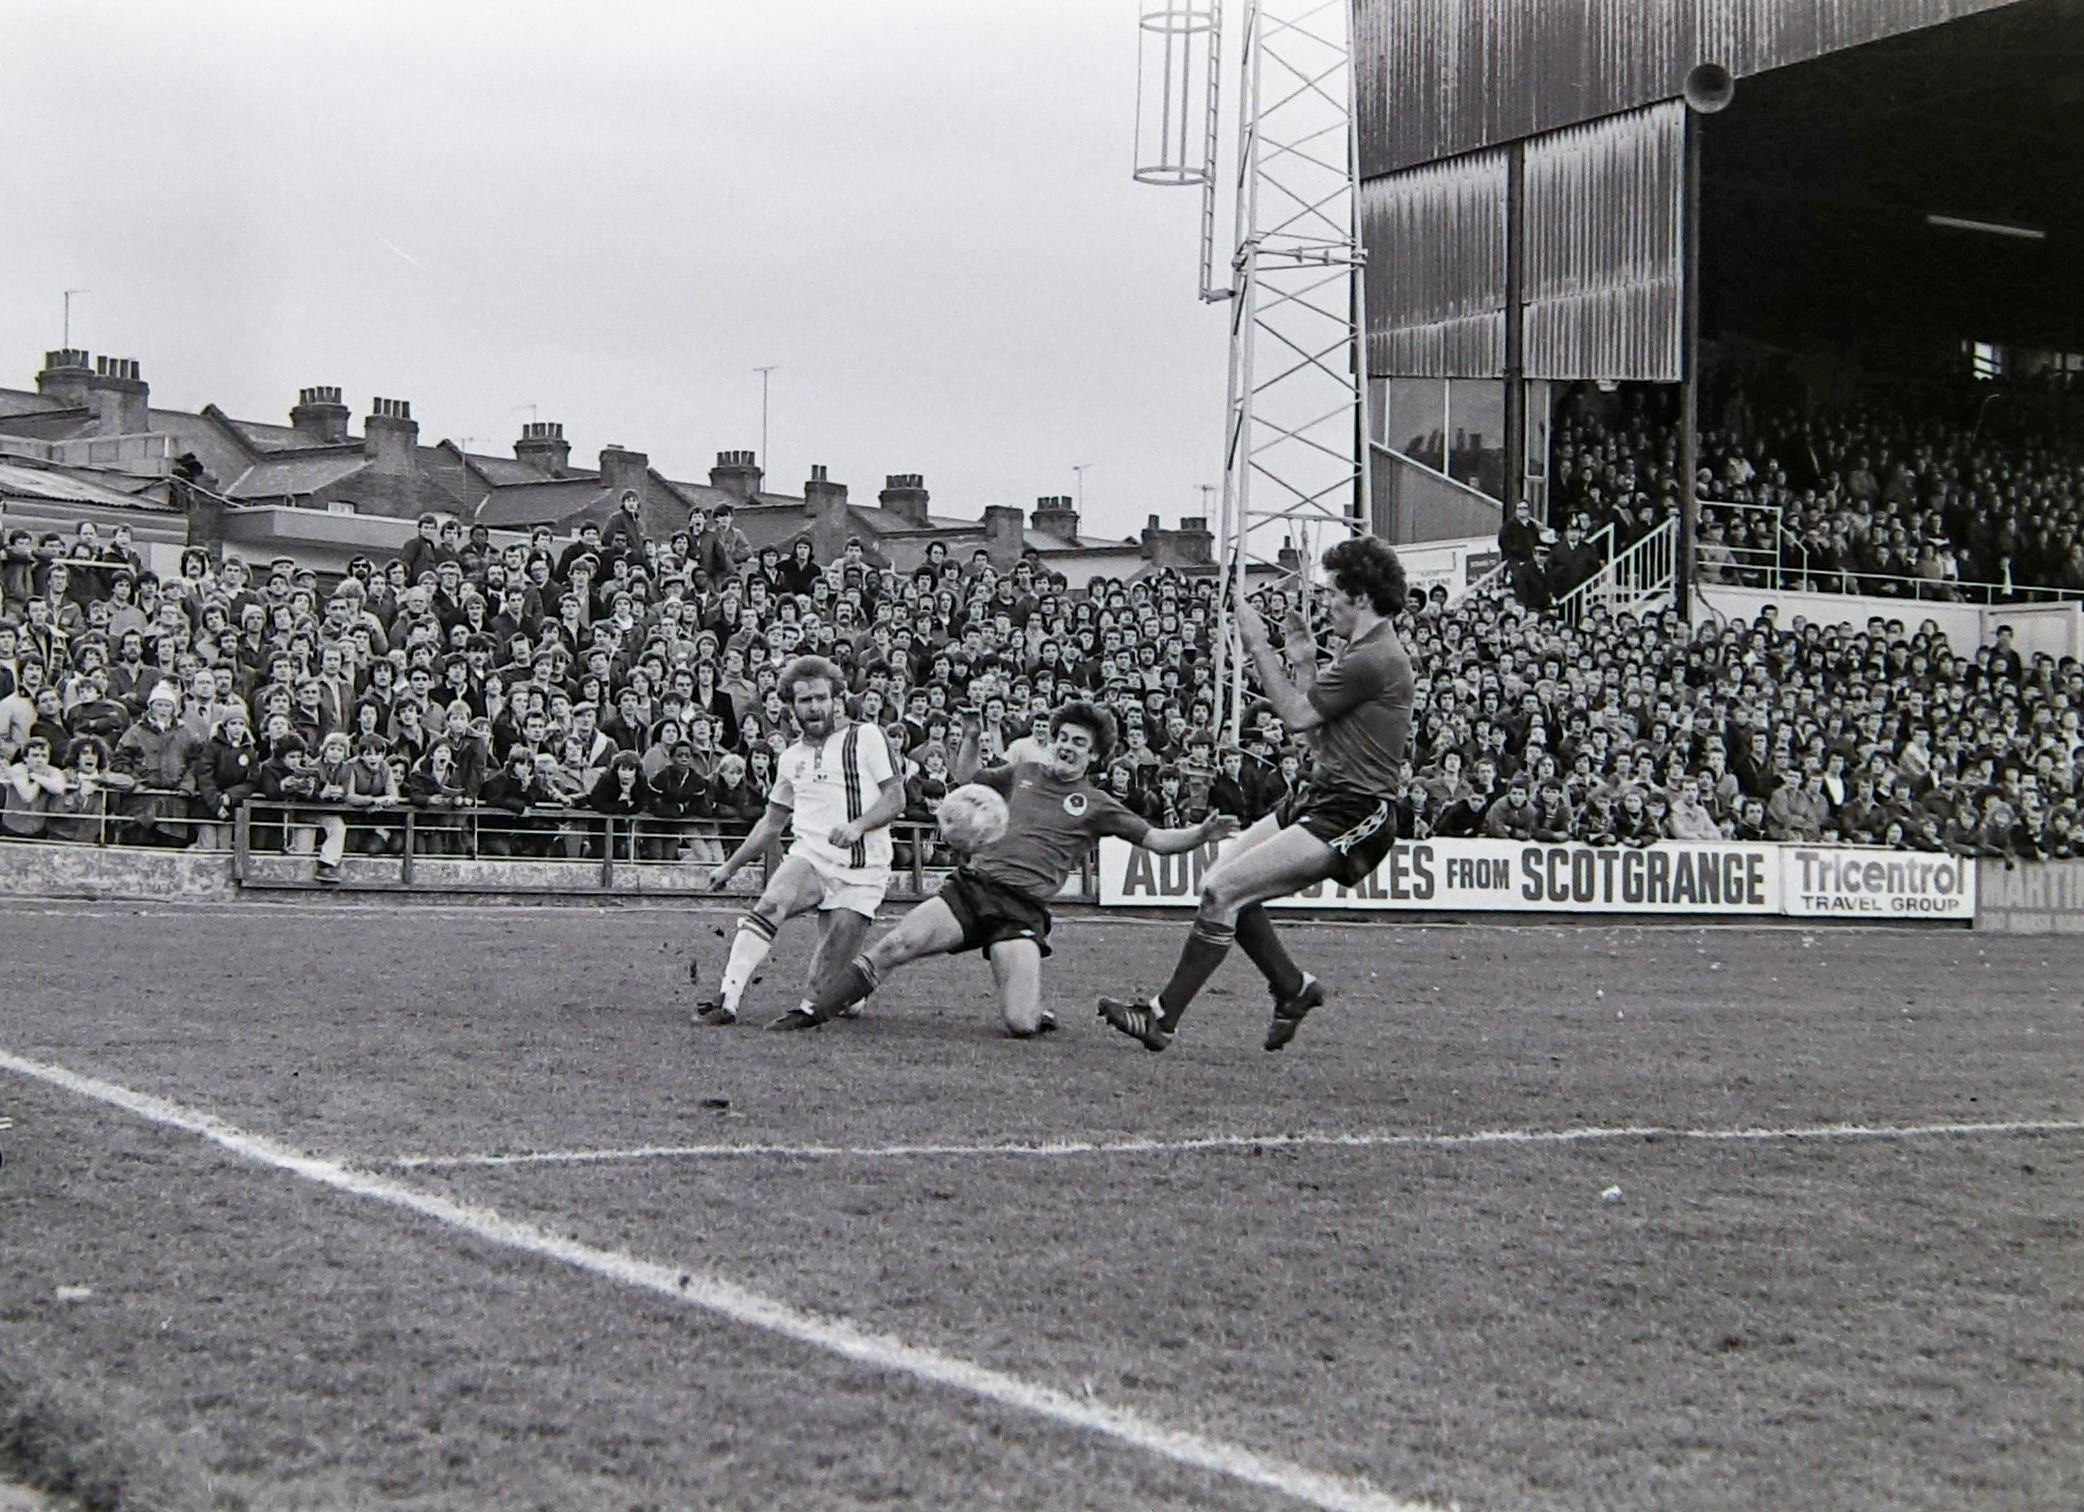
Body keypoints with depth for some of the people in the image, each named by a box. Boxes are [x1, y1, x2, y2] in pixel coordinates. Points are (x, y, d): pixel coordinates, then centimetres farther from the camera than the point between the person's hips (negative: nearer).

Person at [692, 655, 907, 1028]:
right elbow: (772, 821, 28)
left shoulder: (866, 738, 2)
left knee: (829, 974, -9)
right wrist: (730, 865, 27)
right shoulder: (792, 757, 17)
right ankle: (727, 1000, -33)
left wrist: (858, 825, -21)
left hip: (861, 873, -3)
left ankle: (812, 1007, 25)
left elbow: (896, 799, -4)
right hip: (809, 857, 3)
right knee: (769, 906, -29)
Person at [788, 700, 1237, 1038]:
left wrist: (1201, 834, -12)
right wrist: (970, 738, 17)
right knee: (894, 946, -20)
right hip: (971, 884, 3)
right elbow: (965, 778, 35)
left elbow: (1157, 840, 6)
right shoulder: (1024, 773, 20)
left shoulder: (1096, 805, 10)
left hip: (1023, 908, -2)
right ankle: (812, 1013, -11)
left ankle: (1038, 1012, 18)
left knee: (1020, 1025, -19)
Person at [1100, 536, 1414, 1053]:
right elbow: (1322, 738, 20)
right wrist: (1304, 666, 14)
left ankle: (1163, 1019, -12)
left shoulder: (1374, 658, -17)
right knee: (1223, 884, 6)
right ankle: (1292, 985, 18)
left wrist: (1258, 646, -5)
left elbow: (1297, 715, -11)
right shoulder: (1364, 651, 18)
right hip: (1322, 799, 11)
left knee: (1223, 891, -16)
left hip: (1349, 819, -11)